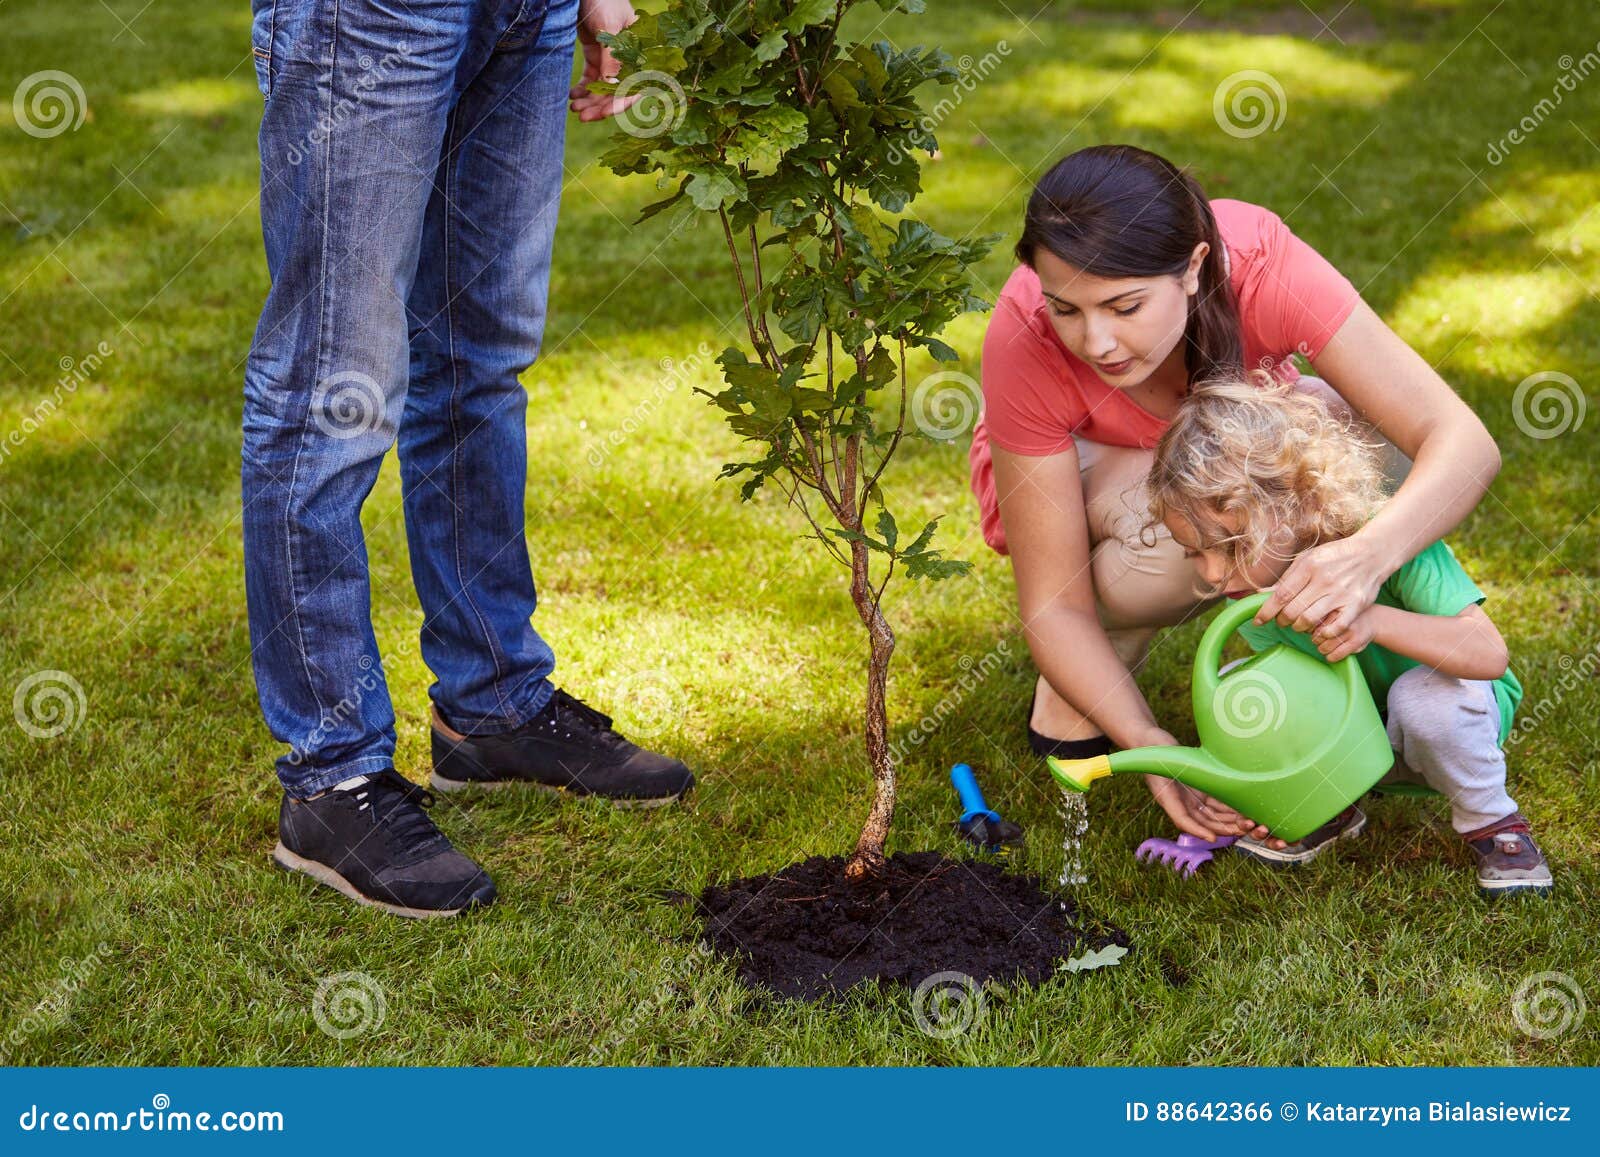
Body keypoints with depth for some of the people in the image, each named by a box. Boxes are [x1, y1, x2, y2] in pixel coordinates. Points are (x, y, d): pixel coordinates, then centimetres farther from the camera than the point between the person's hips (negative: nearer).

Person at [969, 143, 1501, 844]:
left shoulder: (1260, 263, -36)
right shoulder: (1024, 341, -37)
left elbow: (1464, 443, -39)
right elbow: (1052, 605, -30)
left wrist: (1367, 556, -58)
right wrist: (1150, 745, -45)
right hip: (1053, 474, -3)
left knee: (1378, 435, -26)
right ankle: (1069, 691, -8)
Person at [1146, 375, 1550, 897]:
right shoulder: (1254, 584, -17)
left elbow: (1489, 654, -40)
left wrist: (1375, 620, -53)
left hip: (1453, 716, -5)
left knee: (1427, 695, -39)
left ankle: (1492, 823, -9)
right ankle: (1327, 812, 4)